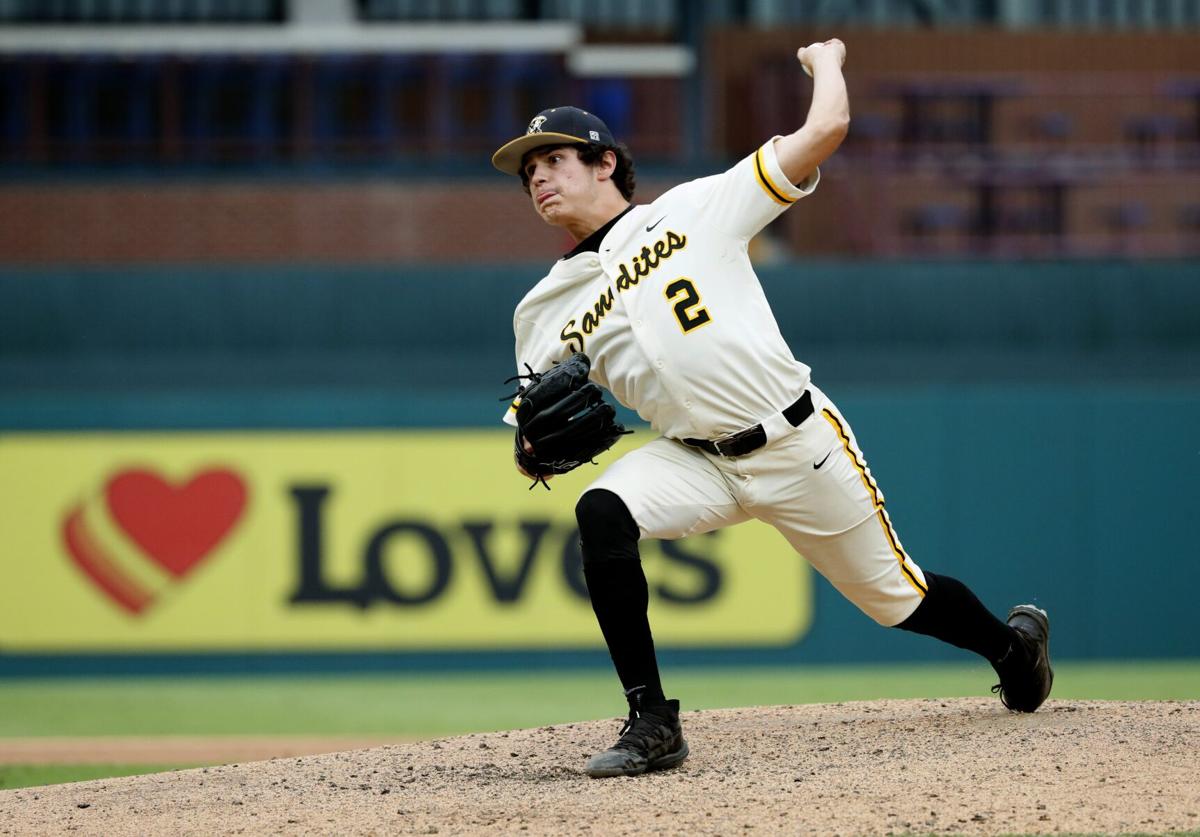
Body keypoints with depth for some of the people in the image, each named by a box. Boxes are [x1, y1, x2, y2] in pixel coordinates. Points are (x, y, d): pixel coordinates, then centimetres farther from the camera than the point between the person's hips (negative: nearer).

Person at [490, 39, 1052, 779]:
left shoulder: (695, 208, -3)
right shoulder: (546, 309, 7)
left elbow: (826, 130, -5)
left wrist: (825, 60, 15)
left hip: (800, 443, -2)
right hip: (695, 461, 2)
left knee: (898, 598, 8)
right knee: (603, 514, -28)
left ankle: (1013, 643, 43)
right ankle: (652, 725, -23)